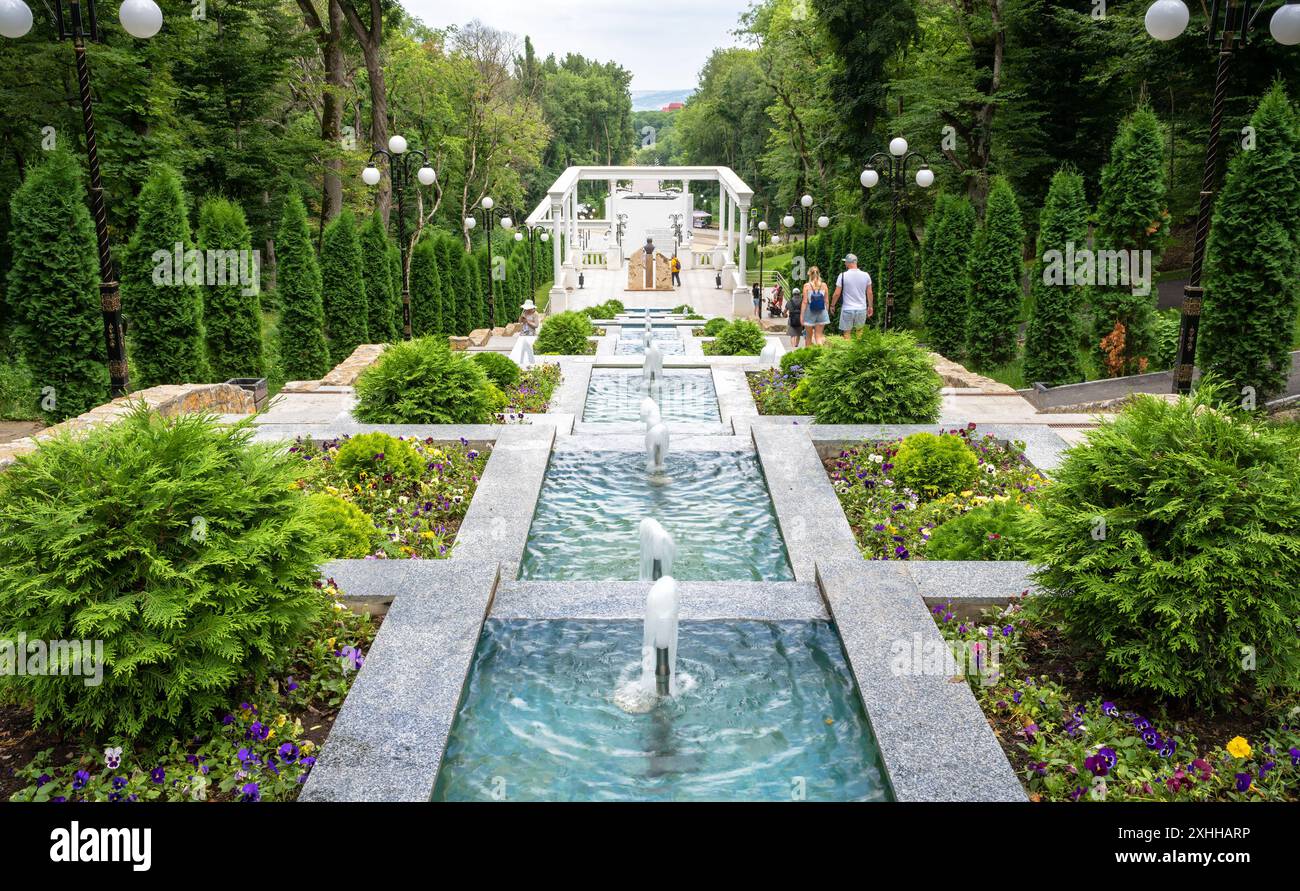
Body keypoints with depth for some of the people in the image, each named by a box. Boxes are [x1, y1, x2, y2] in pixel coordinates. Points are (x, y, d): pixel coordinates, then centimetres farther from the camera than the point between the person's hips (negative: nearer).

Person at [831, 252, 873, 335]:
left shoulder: (843, 275, -10)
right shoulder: (866, 275, -1)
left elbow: (837, 293, -8)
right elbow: (870, 293, 5)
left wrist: (832, 305, 8)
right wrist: (870, 306, 18)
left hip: (847, 309, -3)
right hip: (861, 309, 3)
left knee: (847, 333, 5)